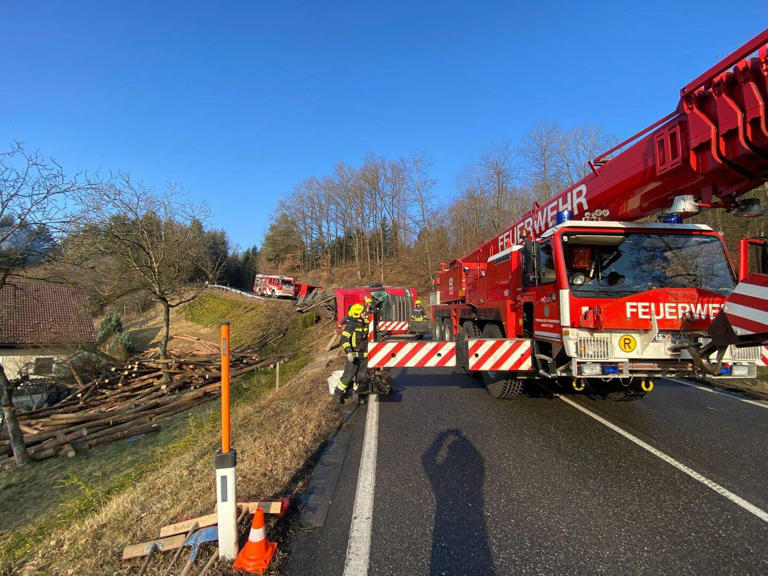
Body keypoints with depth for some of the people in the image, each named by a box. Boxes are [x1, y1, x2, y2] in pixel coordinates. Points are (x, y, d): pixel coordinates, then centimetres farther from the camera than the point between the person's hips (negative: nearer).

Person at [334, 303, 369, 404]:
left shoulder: (365, 324, 9)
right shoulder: (351, 325, -14)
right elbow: (344, 339, -21)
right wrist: (348, 352, -31)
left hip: (364, 355, 7)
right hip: (353, 355, -7)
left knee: (361, 375, 13)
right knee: (348, 376, -4)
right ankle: (338, 394, 10)